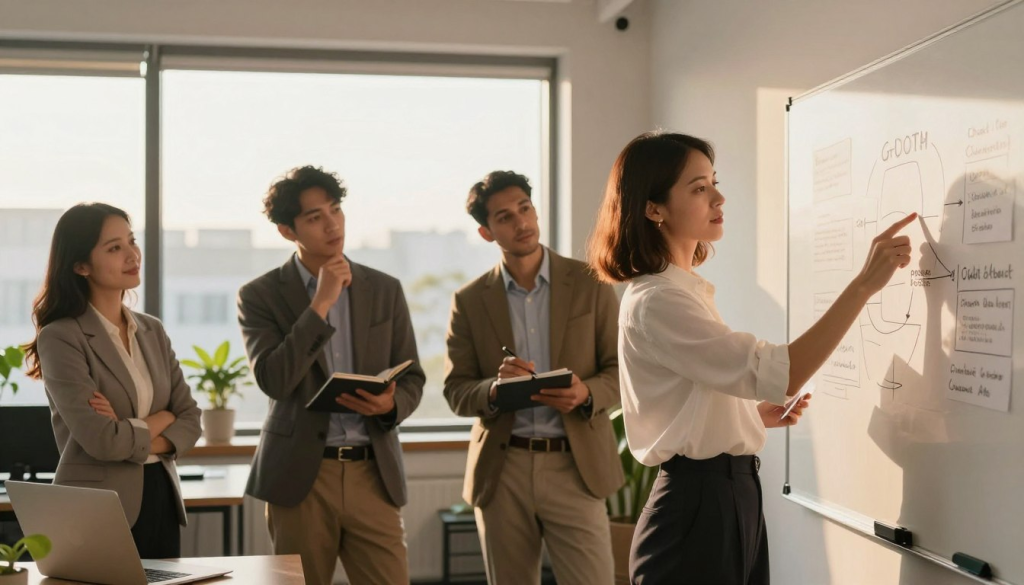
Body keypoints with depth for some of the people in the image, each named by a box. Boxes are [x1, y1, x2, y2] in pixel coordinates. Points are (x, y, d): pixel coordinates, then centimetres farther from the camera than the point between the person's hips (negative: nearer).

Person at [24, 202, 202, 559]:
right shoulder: (61, 337, -11)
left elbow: (190, 420, 4)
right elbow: (101, 439, -20)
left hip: (161, 499, 6)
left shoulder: (152, 330, 10)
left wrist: (132, 436, -13)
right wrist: (160, 419, -4)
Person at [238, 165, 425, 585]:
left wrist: (391, 404, -12)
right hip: (300, 475, -1)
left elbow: (412, 378, 11)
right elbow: (273, 380, -14)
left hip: (373, 473, 2)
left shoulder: (385, 290, 7)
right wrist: (320, 304, -16)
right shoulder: (261, 296, -1)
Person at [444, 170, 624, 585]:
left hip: (575, 467, -1)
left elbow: (623, 368, 3)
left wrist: (586, 393, -18)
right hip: (502, 472, 2)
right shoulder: (470, 301, 5)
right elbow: (456, 392, 4)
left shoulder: (589, 283, 2)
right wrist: (495, 389, -18)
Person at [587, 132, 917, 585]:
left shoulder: (681, 290, 13)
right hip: (699, 505, -10)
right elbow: (779, 373, -28)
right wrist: (864, 283, -27)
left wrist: (758, 413, 9)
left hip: (731, 496, 10)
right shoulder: (655, 302, -20)